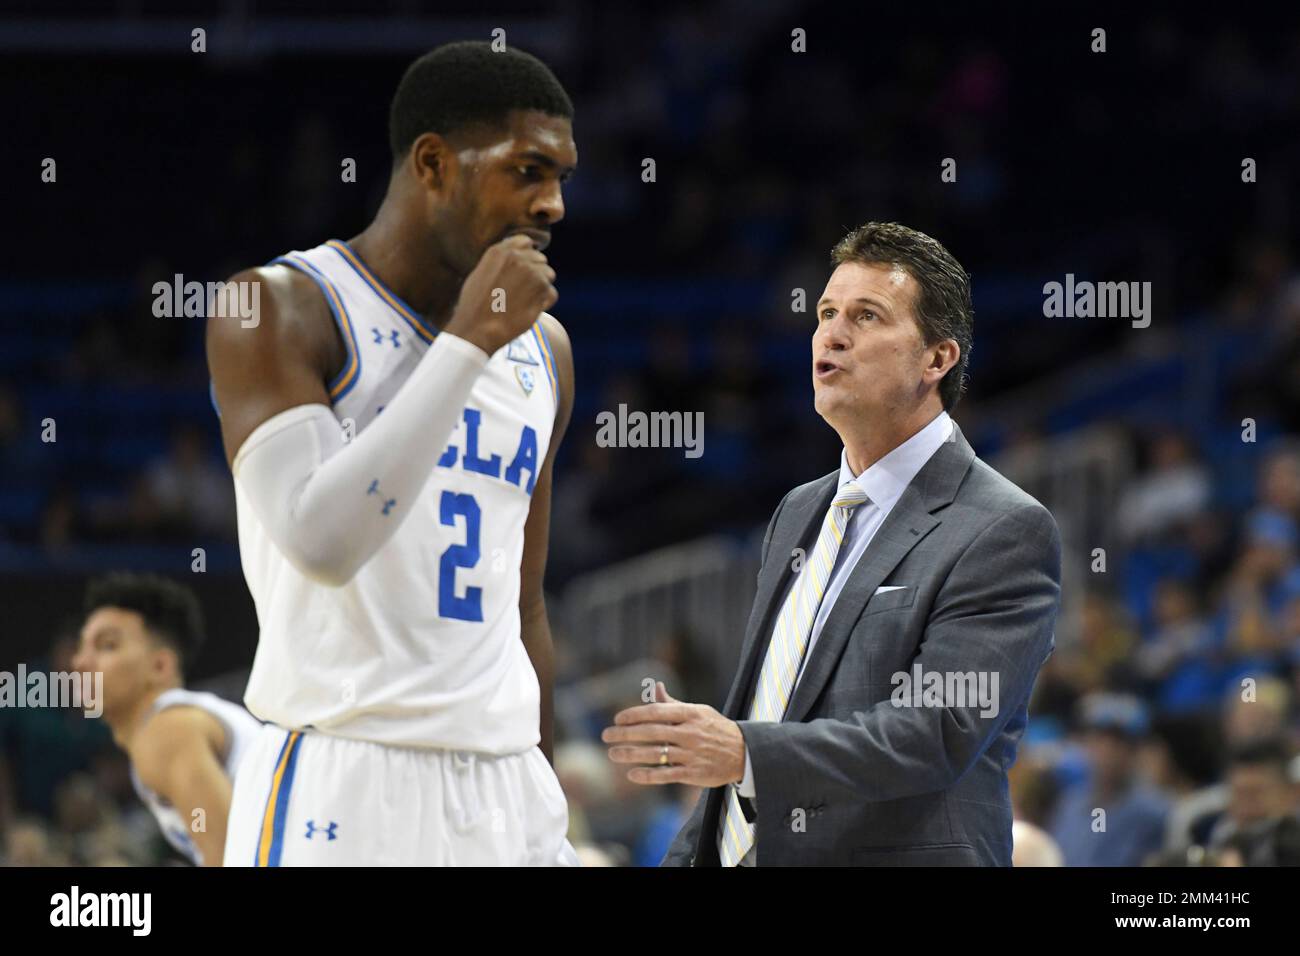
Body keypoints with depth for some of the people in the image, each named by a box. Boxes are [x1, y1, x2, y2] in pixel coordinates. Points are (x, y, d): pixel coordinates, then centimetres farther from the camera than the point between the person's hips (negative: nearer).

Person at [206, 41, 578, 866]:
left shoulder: (543, 349, 14)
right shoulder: (281, 309, -6)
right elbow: (322, 541, -21)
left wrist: (548, 812, 20)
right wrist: (467, 345, -16)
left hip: (505, 794, 6)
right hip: (340, 789, -6)